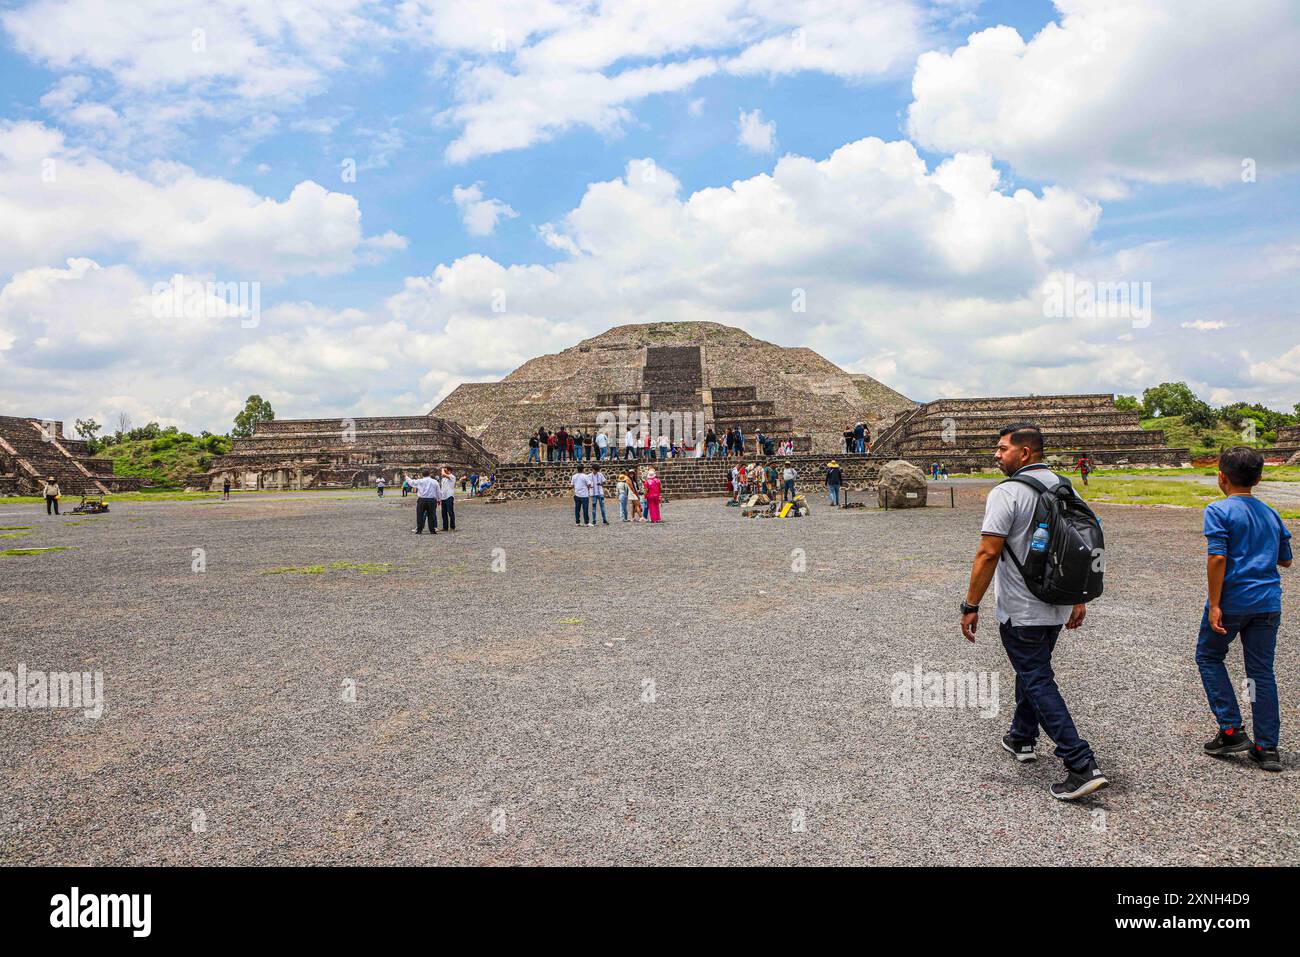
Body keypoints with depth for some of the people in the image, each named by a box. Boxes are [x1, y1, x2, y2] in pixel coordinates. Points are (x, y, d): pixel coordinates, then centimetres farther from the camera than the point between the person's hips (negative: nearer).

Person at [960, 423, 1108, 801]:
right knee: (1032, 671, 24)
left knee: (1039, 684, -2)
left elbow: (988, 554, -21)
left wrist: (971, 606, -15)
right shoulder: (1067, 489, 7)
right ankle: (1022, 738, 39)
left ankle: (1082, 766, -7)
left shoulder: (1007, 493, -17)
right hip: (1058, 607, 8)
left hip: (1021, 612, -8)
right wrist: (1079, 600, 20)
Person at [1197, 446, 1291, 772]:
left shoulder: (1219, 510, -9)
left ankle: (1232, 730, 9)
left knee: (1208, 656, 14)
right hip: (1268, 603, 5)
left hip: (1233, 601, -5)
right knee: (1262, 672, 10)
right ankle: (1267, 748, 13)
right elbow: (1285, 560, 17)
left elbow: (1217, 558, -18)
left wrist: (1214, 605, -15)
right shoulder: (1271, 514, 11)